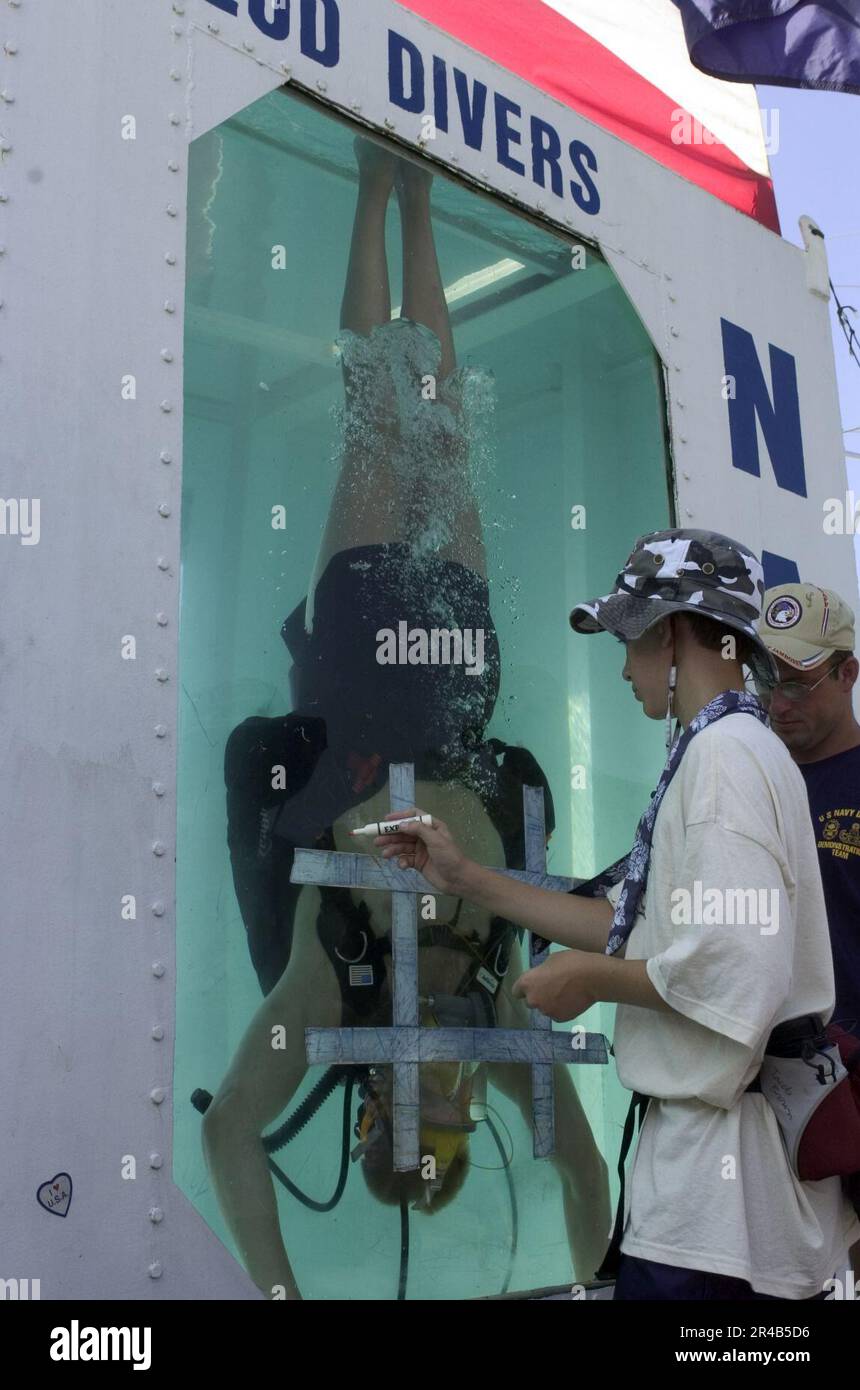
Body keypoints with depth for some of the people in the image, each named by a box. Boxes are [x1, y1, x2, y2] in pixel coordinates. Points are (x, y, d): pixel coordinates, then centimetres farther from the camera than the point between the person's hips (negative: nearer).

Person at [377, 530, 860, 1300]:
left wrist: (590, 979, -12)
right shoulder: (719, 752, 13)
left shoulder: (727, 753, -17)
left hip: (721, 1148, -9)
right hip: (707, 1143, 9)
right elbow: (637, 927, 15)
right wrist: (466, 879, 14)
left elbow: (735, 967, -29)